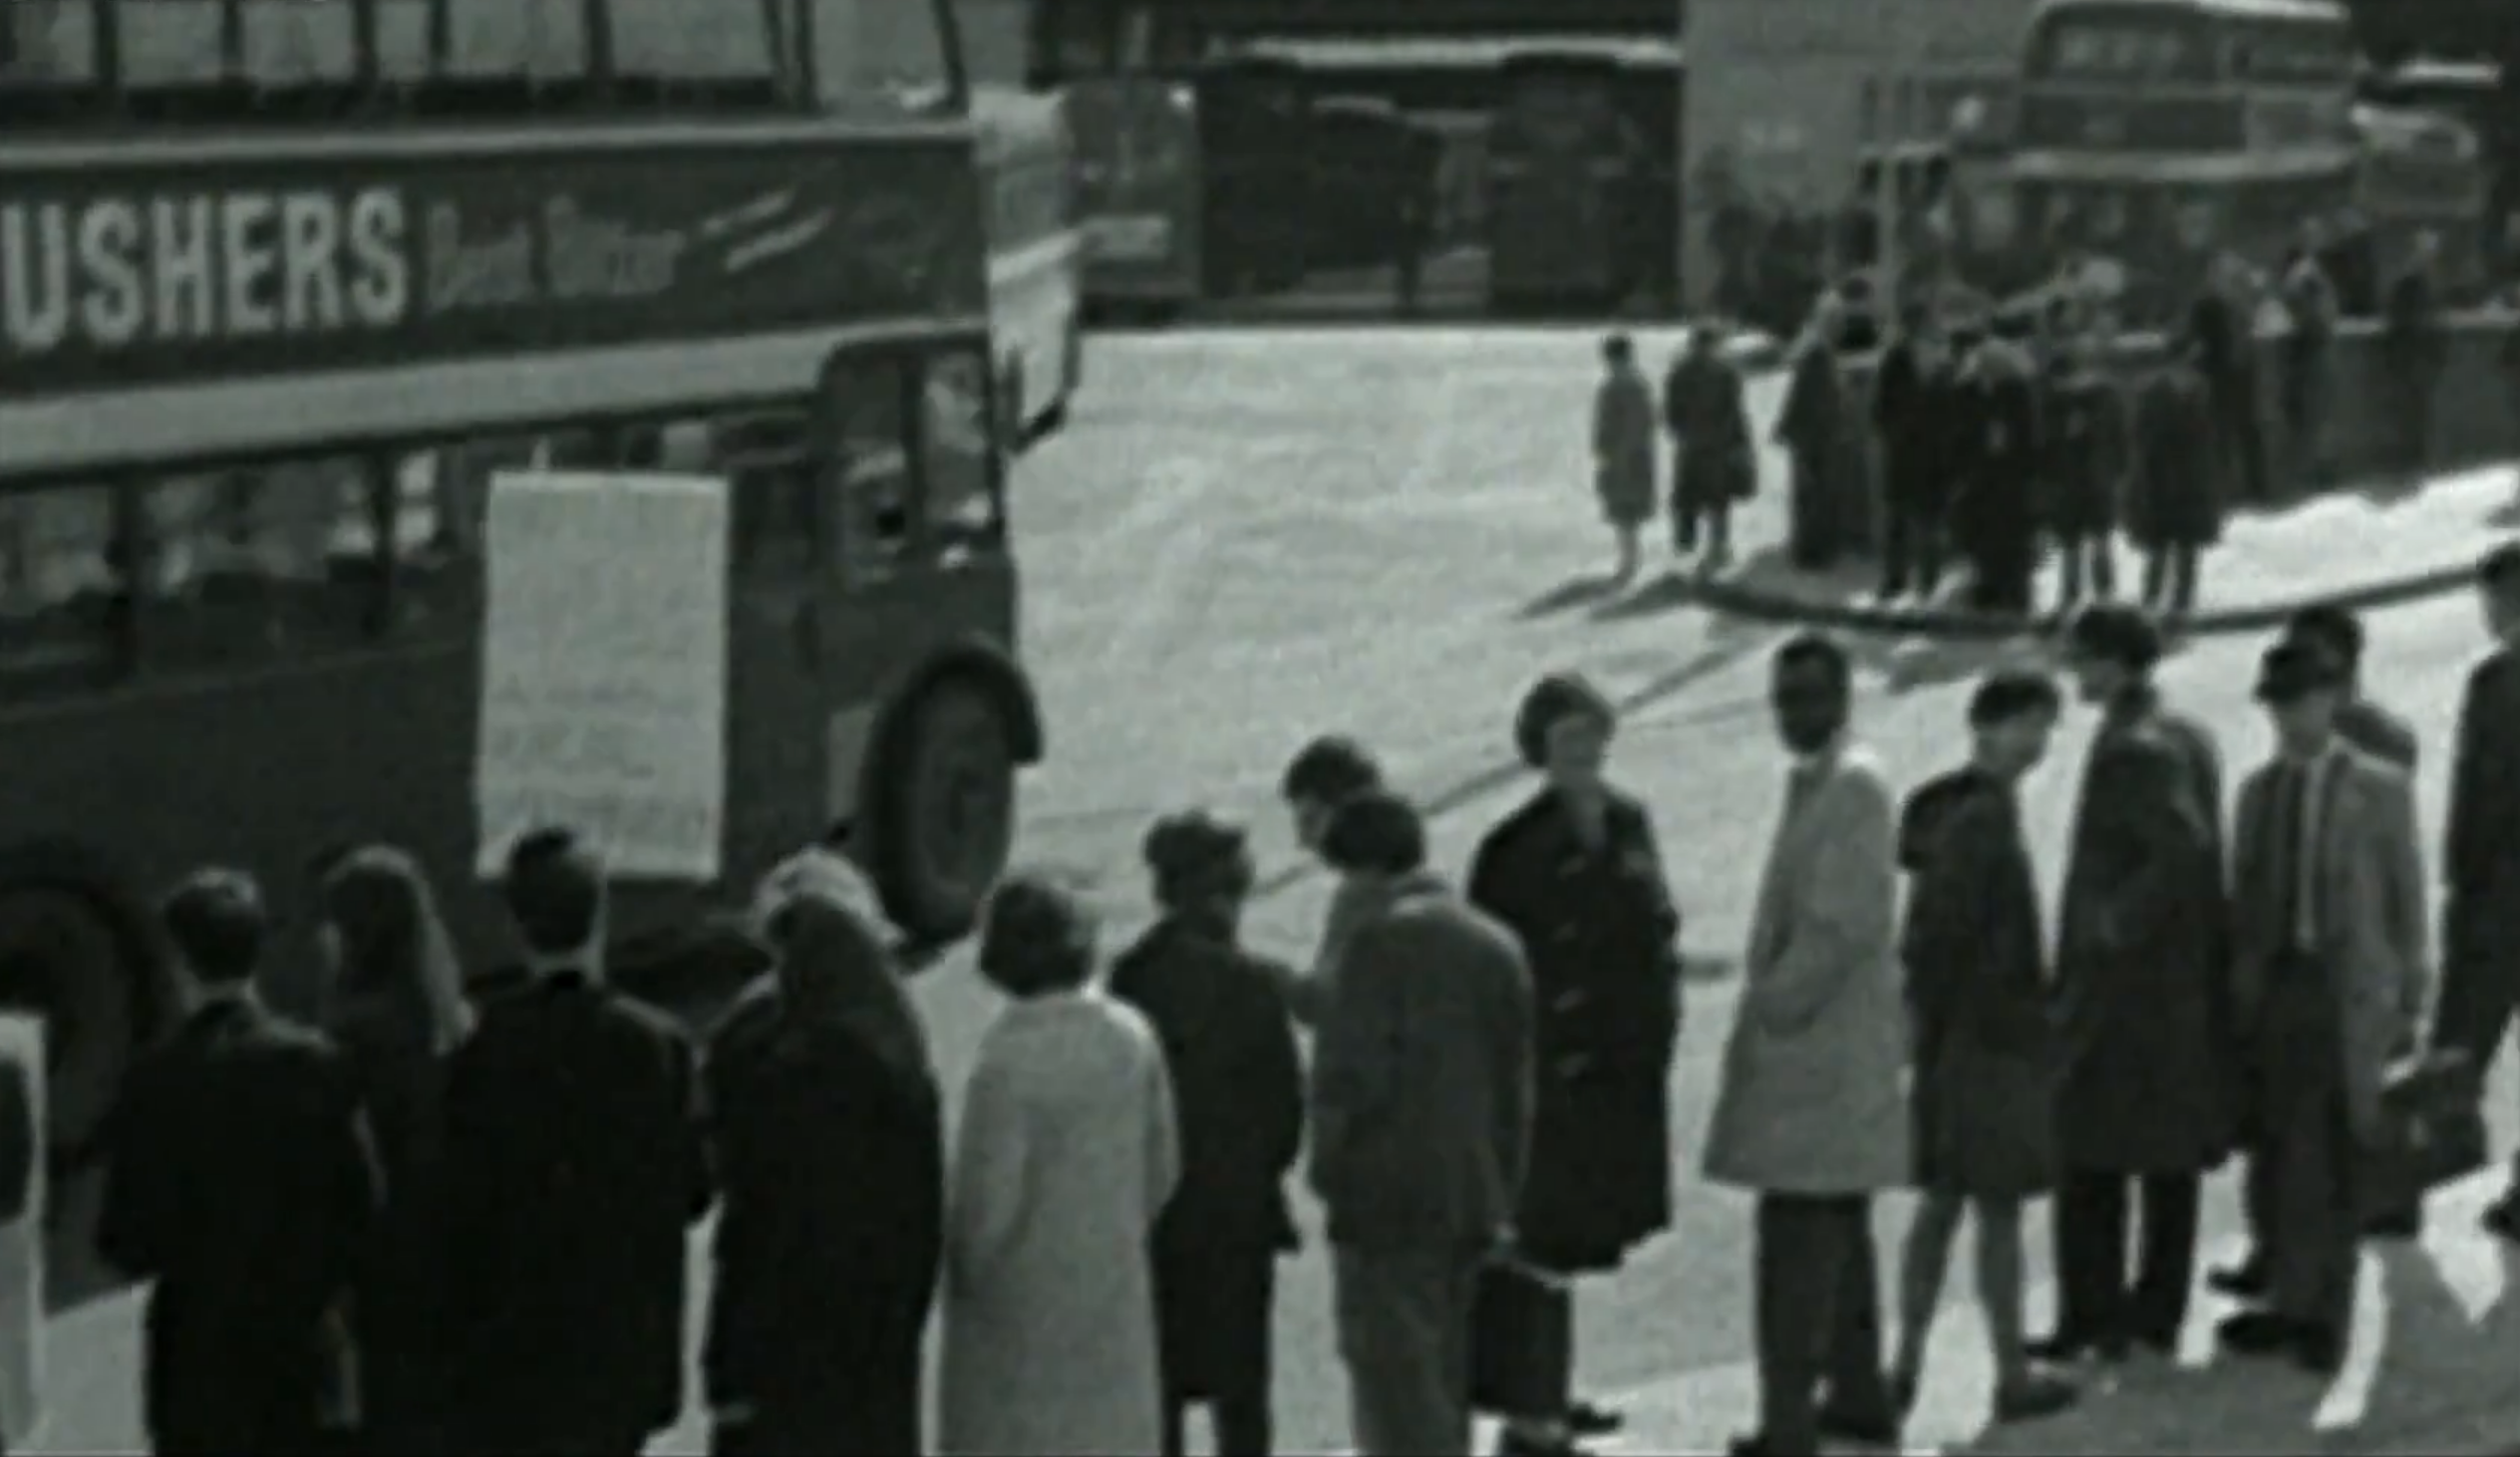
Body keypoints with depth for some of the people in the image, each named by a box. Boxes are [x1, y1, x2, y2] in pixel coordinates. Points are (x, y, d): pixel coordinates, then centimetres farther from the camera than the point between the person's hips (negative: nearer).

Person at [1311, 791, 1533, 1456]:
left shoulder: (1383, 939, -13)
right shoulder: (1495, 944, 10)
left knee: (1395, 1383, -5)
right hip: (1473, 1201, 7)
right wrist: (1502, 1191, 20)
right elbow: (1517, 1084, 14)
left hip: (1389, 1198, -7)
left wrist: (1330, 1170, -3)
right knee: (1442, 1385, 17)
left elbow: (1351, 1072, -17)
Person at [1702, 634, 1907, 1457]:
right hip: (1818, 1051, 10)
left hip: (1820, 1050, -10)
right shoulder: (1815, 782, 14)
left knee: (1800, 1238, -10)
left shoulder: (1853, 787, -15)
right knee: (1836, 1230, 18)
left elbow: (1844, 926, -20)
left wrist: (1772, 1011, -16)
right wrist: (1766, 1003, 13)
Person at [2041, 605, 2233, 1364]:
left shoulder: (2130, 752, -19)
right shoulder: (2188, 738, 9)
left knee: (2091, 1158, -1)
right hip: (2185, 983, 9)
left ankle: (2092, 1320, 1)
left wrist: (2120, 920, -20)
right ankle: (2157, 1313, 20)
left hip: (2119, 980, -9)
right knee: (2171, 1160, 13)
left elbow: (2185, 846, -30)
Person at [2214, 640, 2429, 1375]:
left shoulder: (2380, 790, 1)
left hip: (2350, 993, -4)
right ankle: (2303, 1306, 12)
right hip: (2274, 984, 4)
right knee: (2278, 1150, 3)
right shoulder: (2259, 790, 13)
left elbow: (2407, 903, 1)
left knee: (2331, 1156, -4)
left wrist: (2407, 1007, -2)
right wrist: (2236, 991, 8)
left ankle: (2306, 1309, 4)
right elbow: (2244, 896, 14)